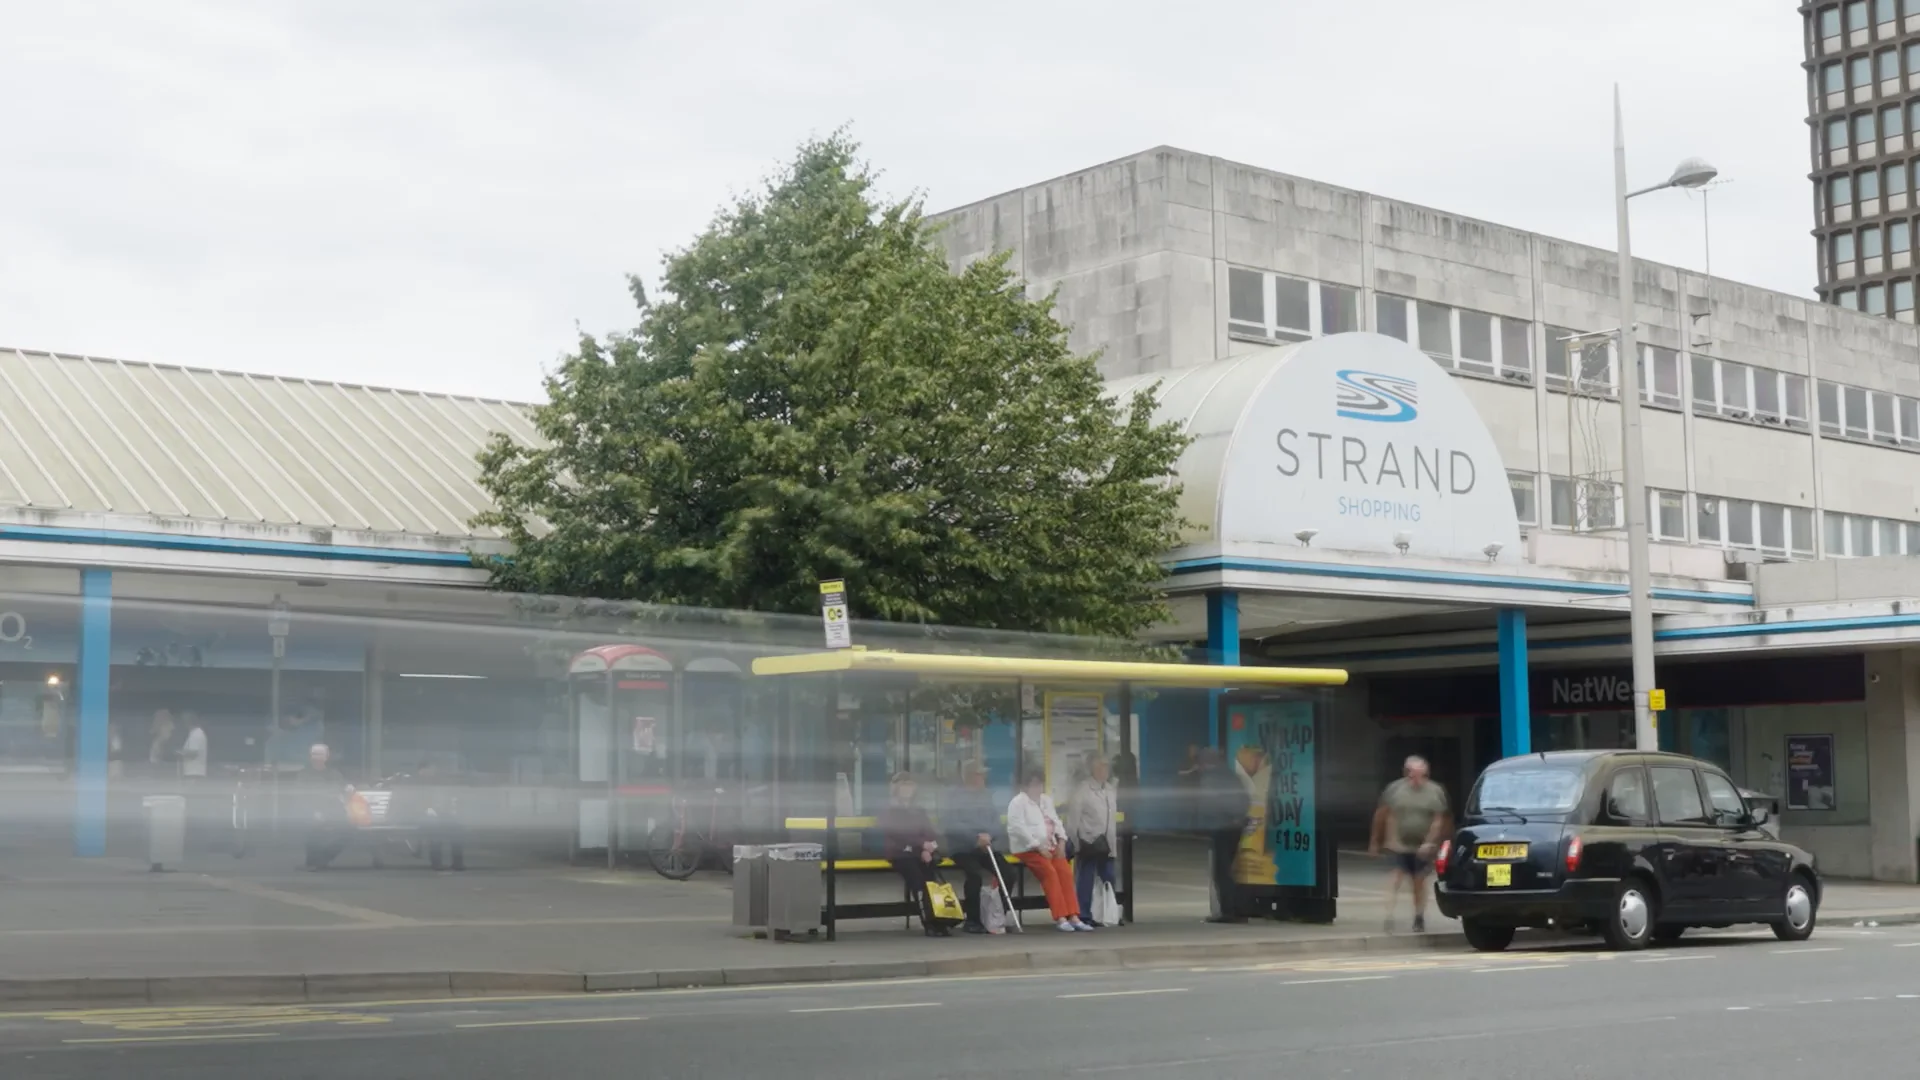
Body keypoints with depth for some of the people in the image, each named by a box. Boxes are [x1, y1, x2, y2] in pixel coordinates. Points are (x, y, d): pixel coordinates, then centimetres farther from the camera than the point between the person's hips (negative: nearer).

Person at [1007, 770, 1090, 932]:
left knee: (1065, 872, -16)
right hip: (1028, 848, -7)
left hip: (1049, 846, 7)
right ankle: (1060, 918, -28)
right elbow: (1019, 828, -15)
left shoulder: (1046, 801, 20)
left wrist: (1061, 841, 0)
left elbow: (1056, 821, 19)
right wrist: (1038, 846, -20)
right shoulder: (1017, 803, -4)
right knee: (1049, 873, -26)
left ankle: (1073, 916, -20)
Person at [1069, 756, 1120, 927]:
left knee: (1108, 879, 10)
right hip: (1089, 842, -7)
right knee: (1085, 880, -3)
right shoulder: (1082, 790, -8)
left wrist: (1114, 839, 14)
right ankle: (1084, 916, 1)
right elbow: (1073, 817, -11)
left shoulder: (1111, 790, 14)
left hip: (1106, 842, 7)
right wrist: (1076, 842, -14)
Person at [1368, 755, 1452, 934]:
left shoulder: (1435, 791, 0)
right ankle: (1389, 918, -14)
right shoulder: (1395, 789, -2)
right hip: (1399, 845, -1)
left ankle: (1419, 919, 22)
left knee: (1419, 882, 10)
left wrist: (1429, 843, -11)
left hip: (1423, 848, 1)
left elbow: (1439, 821, -2)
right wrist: (1376, 841, 3)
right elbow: (1382, 815, 2)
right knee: (1395, 879, -11)